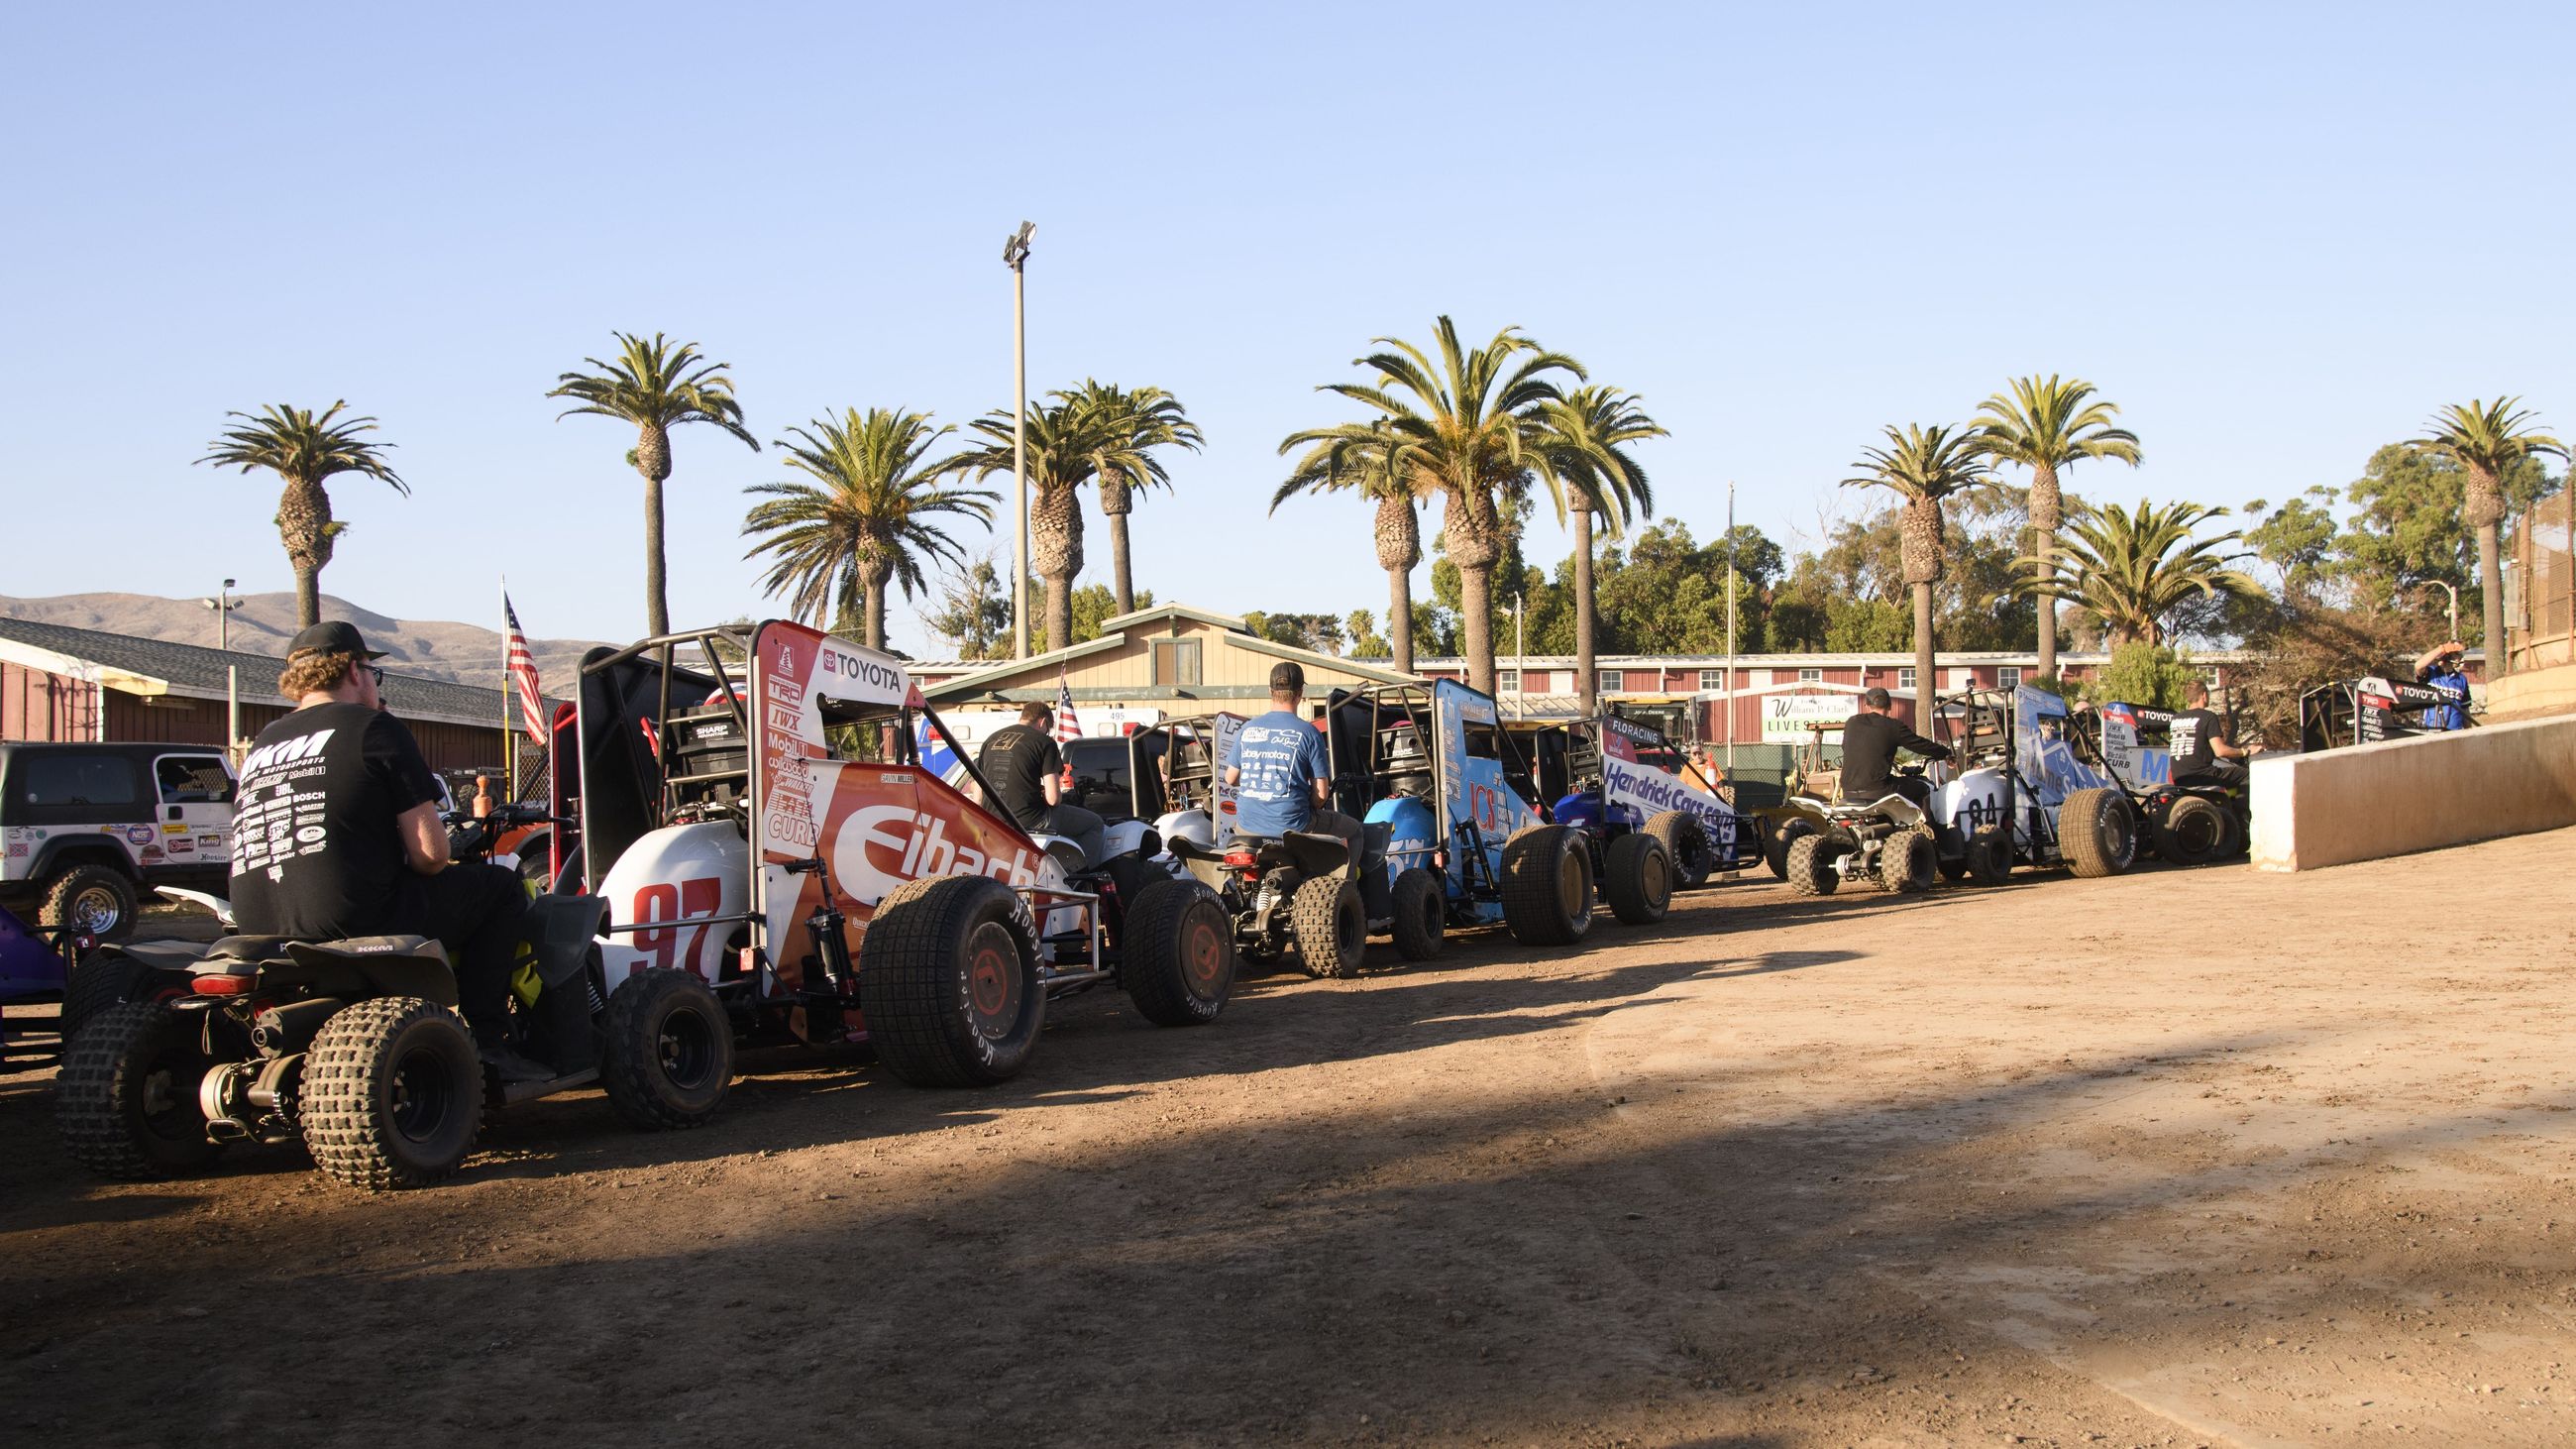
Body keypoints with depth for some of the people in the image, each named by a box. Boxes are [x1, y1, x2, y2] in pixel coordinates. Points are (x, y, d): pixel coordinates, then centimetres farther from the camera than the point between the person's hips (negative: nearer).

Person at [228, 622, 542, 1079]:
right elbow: (430, 855, -7)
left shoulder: (261, 746, 18)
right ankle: (487, 1042, 5)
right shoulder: (373, 727, -3)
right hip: (358, 922, -8)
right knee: (500, 887, 10)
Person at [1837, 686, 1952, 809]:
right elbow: (1921, 745, 3)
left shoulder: (1851, 723, 9)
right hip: (1878, 791, -5)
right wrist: (1946, 753, 21)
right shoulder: (1894, 726, -4)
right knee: (1924, 787, 14)